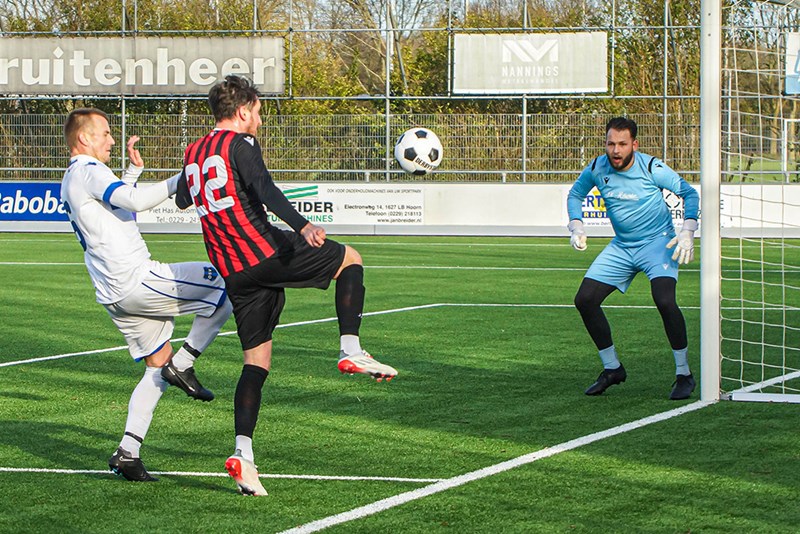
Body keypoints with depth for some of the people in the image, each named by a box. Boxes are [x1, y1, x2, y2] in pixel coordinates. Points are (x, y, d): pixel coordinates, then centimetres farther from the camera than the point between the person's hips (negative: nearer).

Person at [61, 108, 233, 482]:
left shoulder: (70, 182, 21)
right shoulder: (89, 172, -10)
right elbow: (137, 202, -25)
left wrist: (133, 170, 34)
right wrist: (184, 180, -18)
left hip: (114, 295, 10)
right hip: (135, 279, -10)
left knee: (158, 366, 14)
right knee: (228, 284, -5)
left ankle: (127, 452, 3)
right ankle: (183, 364, -5)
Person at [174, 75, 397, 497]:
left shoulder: (194, 153, 18)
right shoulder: (240, 143, -4)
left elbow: (182, 199, 36)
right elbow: (264, 189, -22)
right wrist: (302, 225, -35)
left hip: (233, 272, 7)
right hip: (266, 252, -7)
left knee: (257, 359, 9)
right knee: (350, 259, 12)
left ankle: (242, 453, -3)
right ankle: (350, 350, -2)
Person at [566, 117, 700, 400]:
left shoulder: (651, 168, -18)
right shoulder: (597, 168, -7)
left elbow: (689, 192, -6)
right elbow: (575, 194, 13)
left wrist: (687, 231, -18)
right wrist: (576, 226, -3)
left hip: (658, 242, -5)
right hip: (621, 247, 5)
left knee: (664, 301, -27)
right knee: (585, 300, -2)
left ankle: (684, 374, -11)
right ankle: (612, 368, 15)